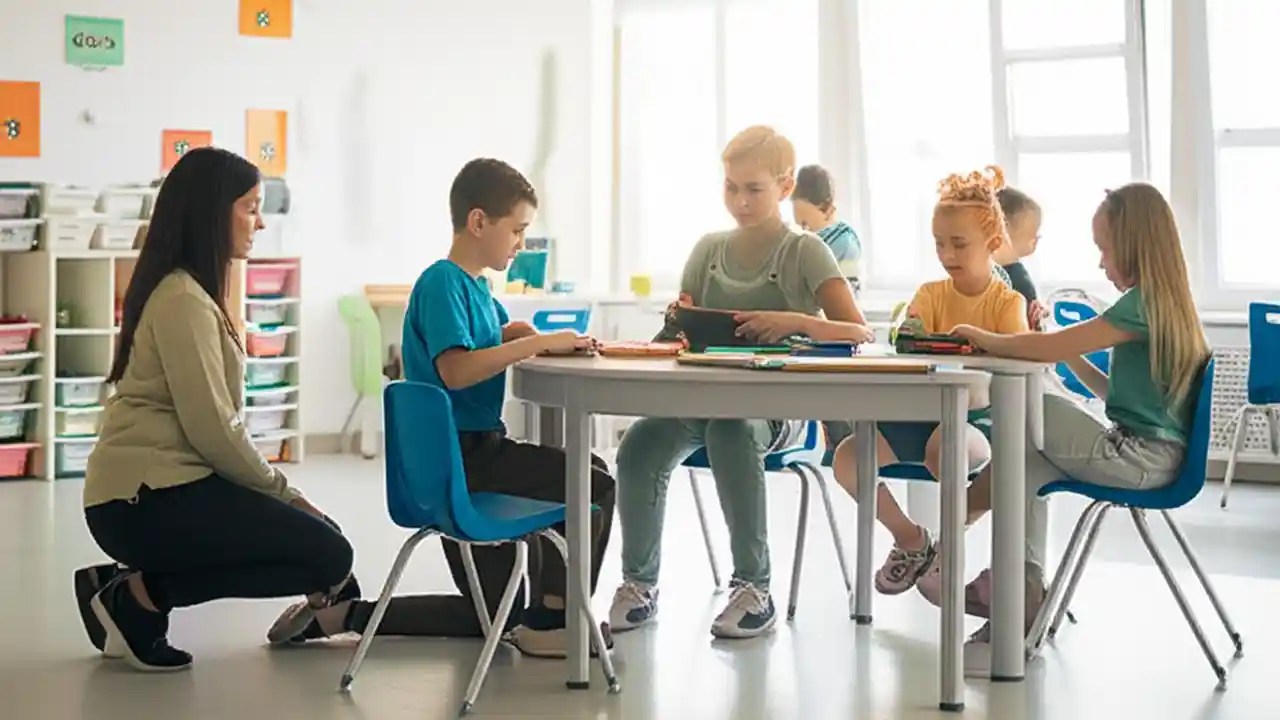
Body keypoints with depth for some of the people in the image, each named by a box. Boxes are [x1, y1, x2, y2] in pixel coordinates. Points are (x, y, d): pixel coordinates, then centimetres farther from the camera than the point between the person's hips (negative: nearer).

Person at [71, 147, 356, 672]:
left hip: (158, 487, 10)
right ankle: (139, 595, -7)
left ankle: (129, 587, 7)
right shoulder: (182, 299, -15)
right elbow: (213, 430, -19)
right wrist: (280, 490, -7)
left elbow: (211, 421, 16)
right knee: (329, 555, -12)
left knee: (317, 533, 11)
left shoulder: (189, 291, 18)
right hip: (148, 497, -10)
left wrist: (275, 490, 7)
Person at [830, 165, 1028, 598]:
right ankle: (910, 539, 6)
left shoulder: (1008, 302, -2)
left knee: (943, 446, -41)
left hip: (978, 416, -4)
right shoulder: (930, 294, 9)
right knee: (847, 457, -19)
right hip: (922, 411, 5)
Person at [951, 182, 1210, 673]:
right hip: (1148, 452, 10)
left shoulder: (1143, 304, -17)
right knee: (1026, 457, 10)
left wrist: (984, 339, -6)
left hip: (1141, 458, -10)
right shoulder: (1166, 303, 13)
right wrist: (1073, 354, 7)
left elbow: (1047, 349, -21)